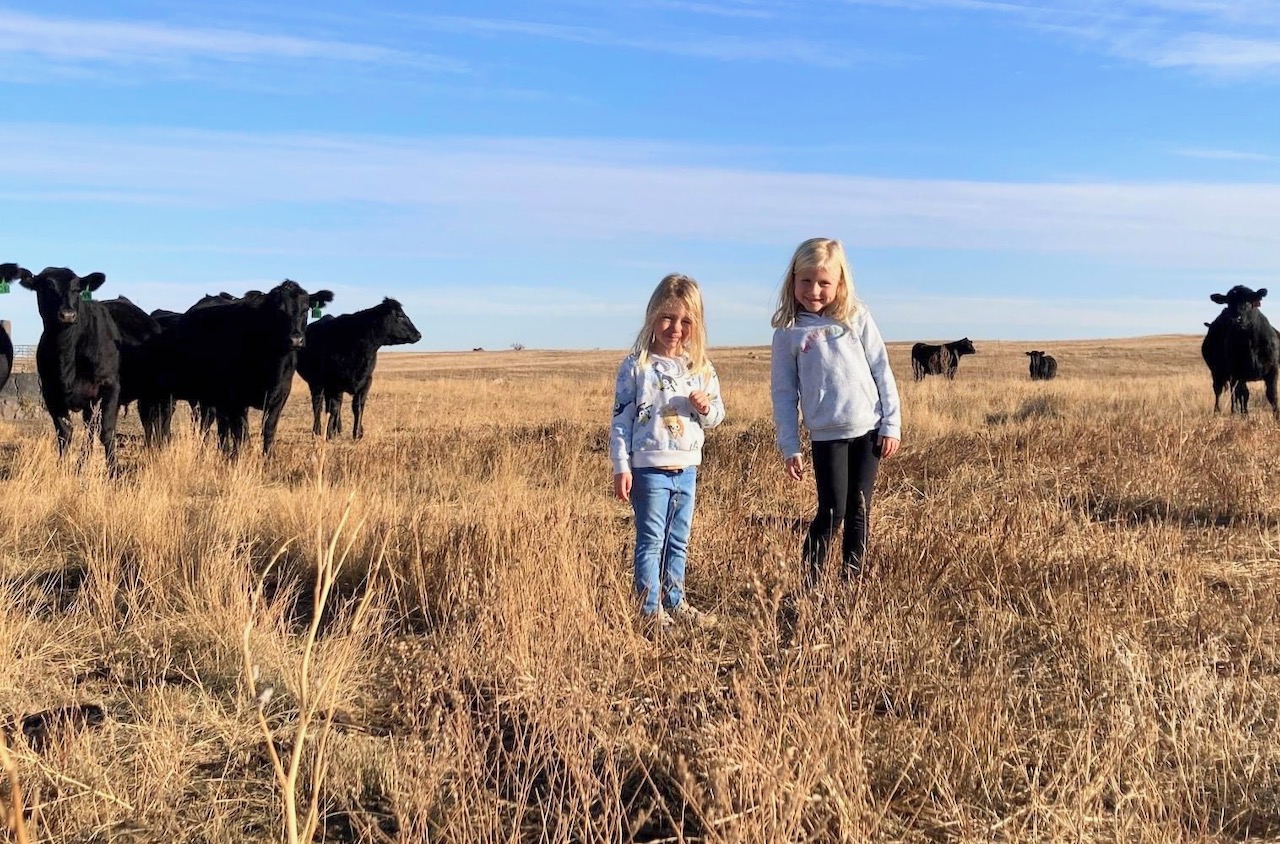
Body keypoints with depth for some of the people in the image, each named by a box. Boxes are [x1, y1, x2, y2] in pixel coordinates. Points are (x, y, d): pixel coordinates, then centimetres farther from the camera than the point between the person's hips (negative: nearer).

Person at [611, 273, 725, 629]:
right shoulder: (636, 367, -8)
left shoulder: (701, 368, 5)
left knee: (679, 542, 16)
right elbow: (621, 420, -8)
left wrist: (706, 408, -11)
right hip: (648, 469, -5)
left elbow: (717, 415, 13)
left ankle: (675, 602, 29)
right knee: (651, 541, 3)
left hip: (687, 469, 5)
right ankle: (650, 609, 13)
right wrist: (621, 468, -11)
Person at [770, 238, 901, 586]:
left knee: (859, 510, 8)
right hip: (826, 437, -2)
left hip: (869, 430, 2)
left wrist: (892, 424, 0)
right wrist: (789, 446, -2)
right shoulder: (788, 332, 1)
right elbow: (783, 393, 2)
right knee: (832, 512, -4)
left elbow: (882, 371, 5)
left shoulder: (858, 318, 4)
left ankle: (852, 580, 19)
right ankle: (809, 582, 7)